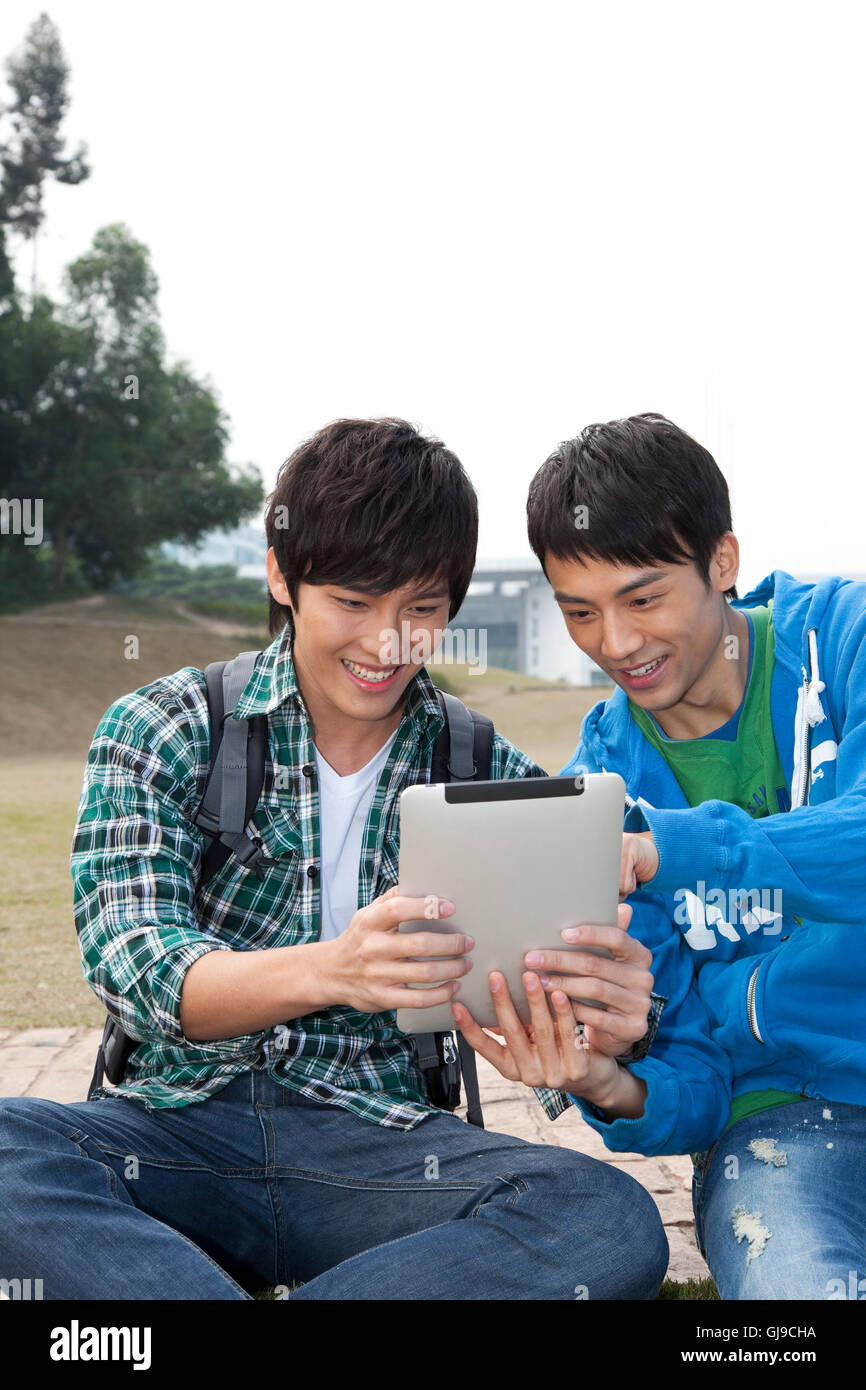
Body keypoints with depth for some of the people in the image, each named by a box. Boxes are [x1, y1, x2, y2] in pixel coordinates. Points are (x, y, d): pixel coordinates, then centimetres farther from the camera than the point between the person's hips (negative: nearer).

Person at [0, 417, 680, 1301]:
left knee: (615, 1227, -27)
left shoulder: (491, 778, 6)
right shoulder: (156, 733, 1)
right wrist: (333, 970, -33)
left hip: (378, 1141, 2)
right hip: (179, 1122, -2)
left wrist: (594, 1063, -25)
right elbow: (134, 969, -12)